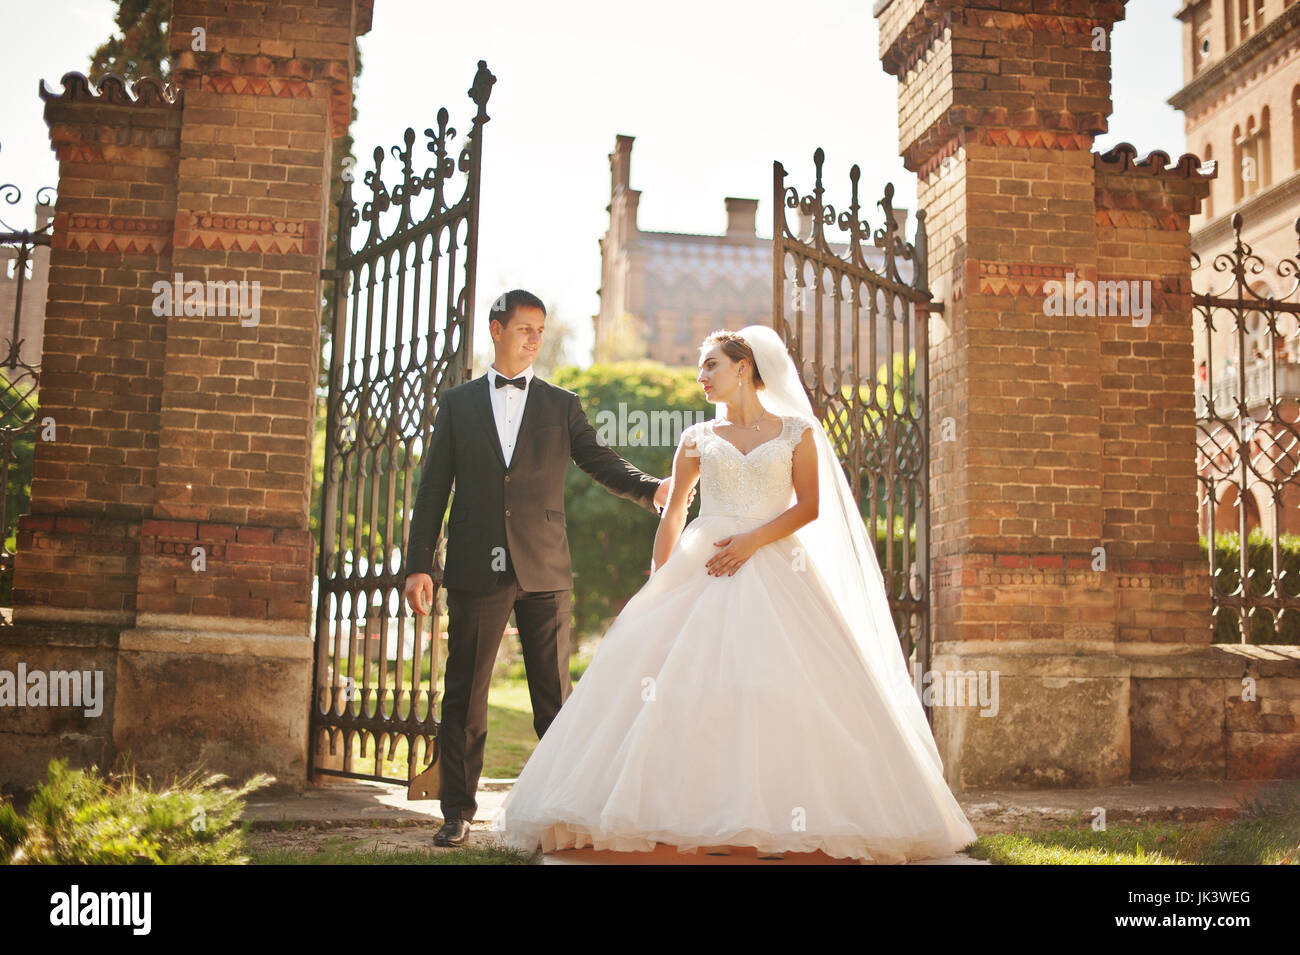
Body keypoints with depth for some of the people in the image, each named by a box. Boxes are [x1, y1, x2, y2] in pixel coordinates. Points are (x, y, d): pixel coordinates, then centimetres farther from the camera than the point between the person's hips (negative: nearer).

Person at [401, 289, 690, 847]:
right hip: (476, 570, 0)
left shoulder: (562, 405, 10)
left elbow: (603, 464, 4)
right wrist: (418, 564, 0)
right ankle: (457, 813, 15)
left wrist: (652, 489, -16)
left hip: (544, 571, 0)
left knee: (554, 697, 5)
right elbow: (433, 490, 7)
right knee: (464, 696, 5)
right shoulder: (458, 404, 9)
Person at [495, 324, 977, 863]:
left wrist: (752, 541, -13)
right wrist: (659, 585, 7)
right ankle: (696, 817, -8)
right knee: (686, 686, -12)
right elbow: (672, 515, 14)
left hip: (774, 571, -1)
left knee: (785, 690, -12)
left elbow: (810, 506, 0)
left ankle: (779, 818, -6)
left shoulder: (796, 431, 9)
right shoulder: (697, 438, 14)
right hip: (701, 573, 2)